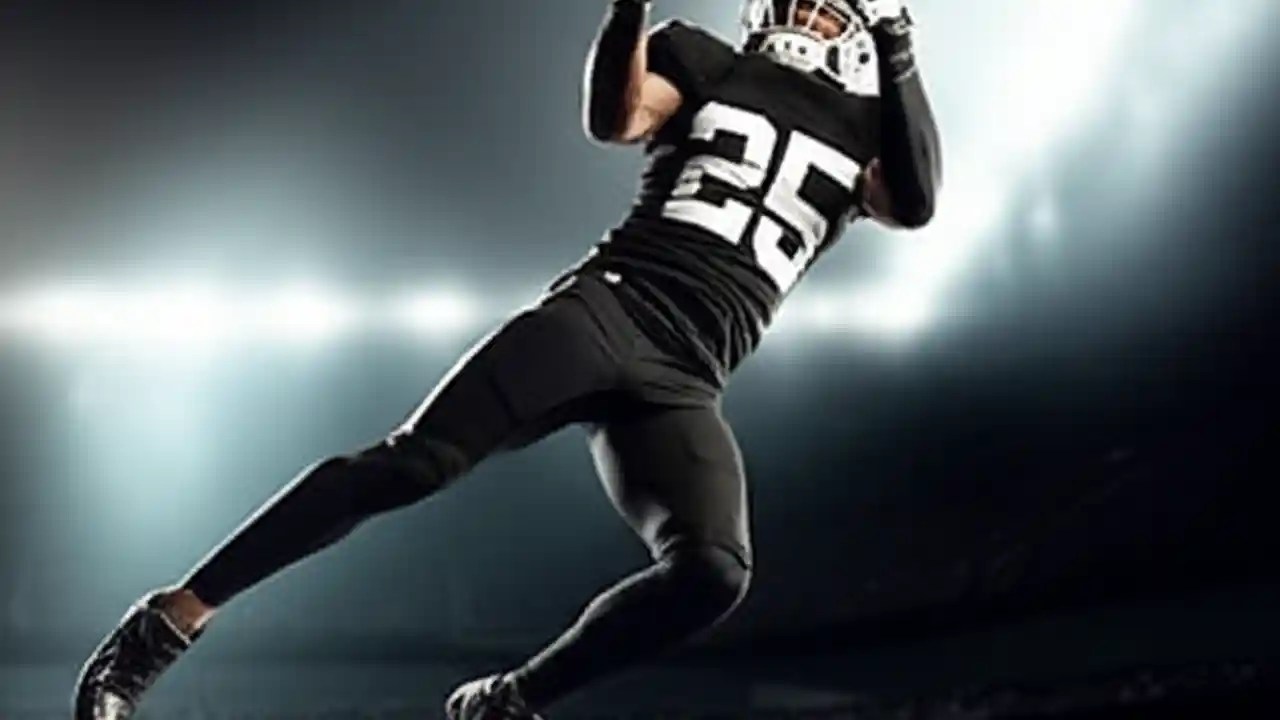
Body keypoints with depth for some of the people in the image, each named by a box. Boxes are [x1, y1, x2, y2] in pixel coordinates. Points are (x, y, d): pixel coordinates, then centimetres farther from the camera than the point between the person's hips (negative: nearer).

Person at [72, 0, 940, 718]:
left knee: (714, 572, -22)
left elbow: (914, 204, 2)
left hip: (680, 385, 2)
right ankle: (170, 620, -15)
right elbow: (618, 117, -3)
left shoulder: (864, 130, 22)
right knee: (414, 463, -19)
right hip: (606, 306, -2)